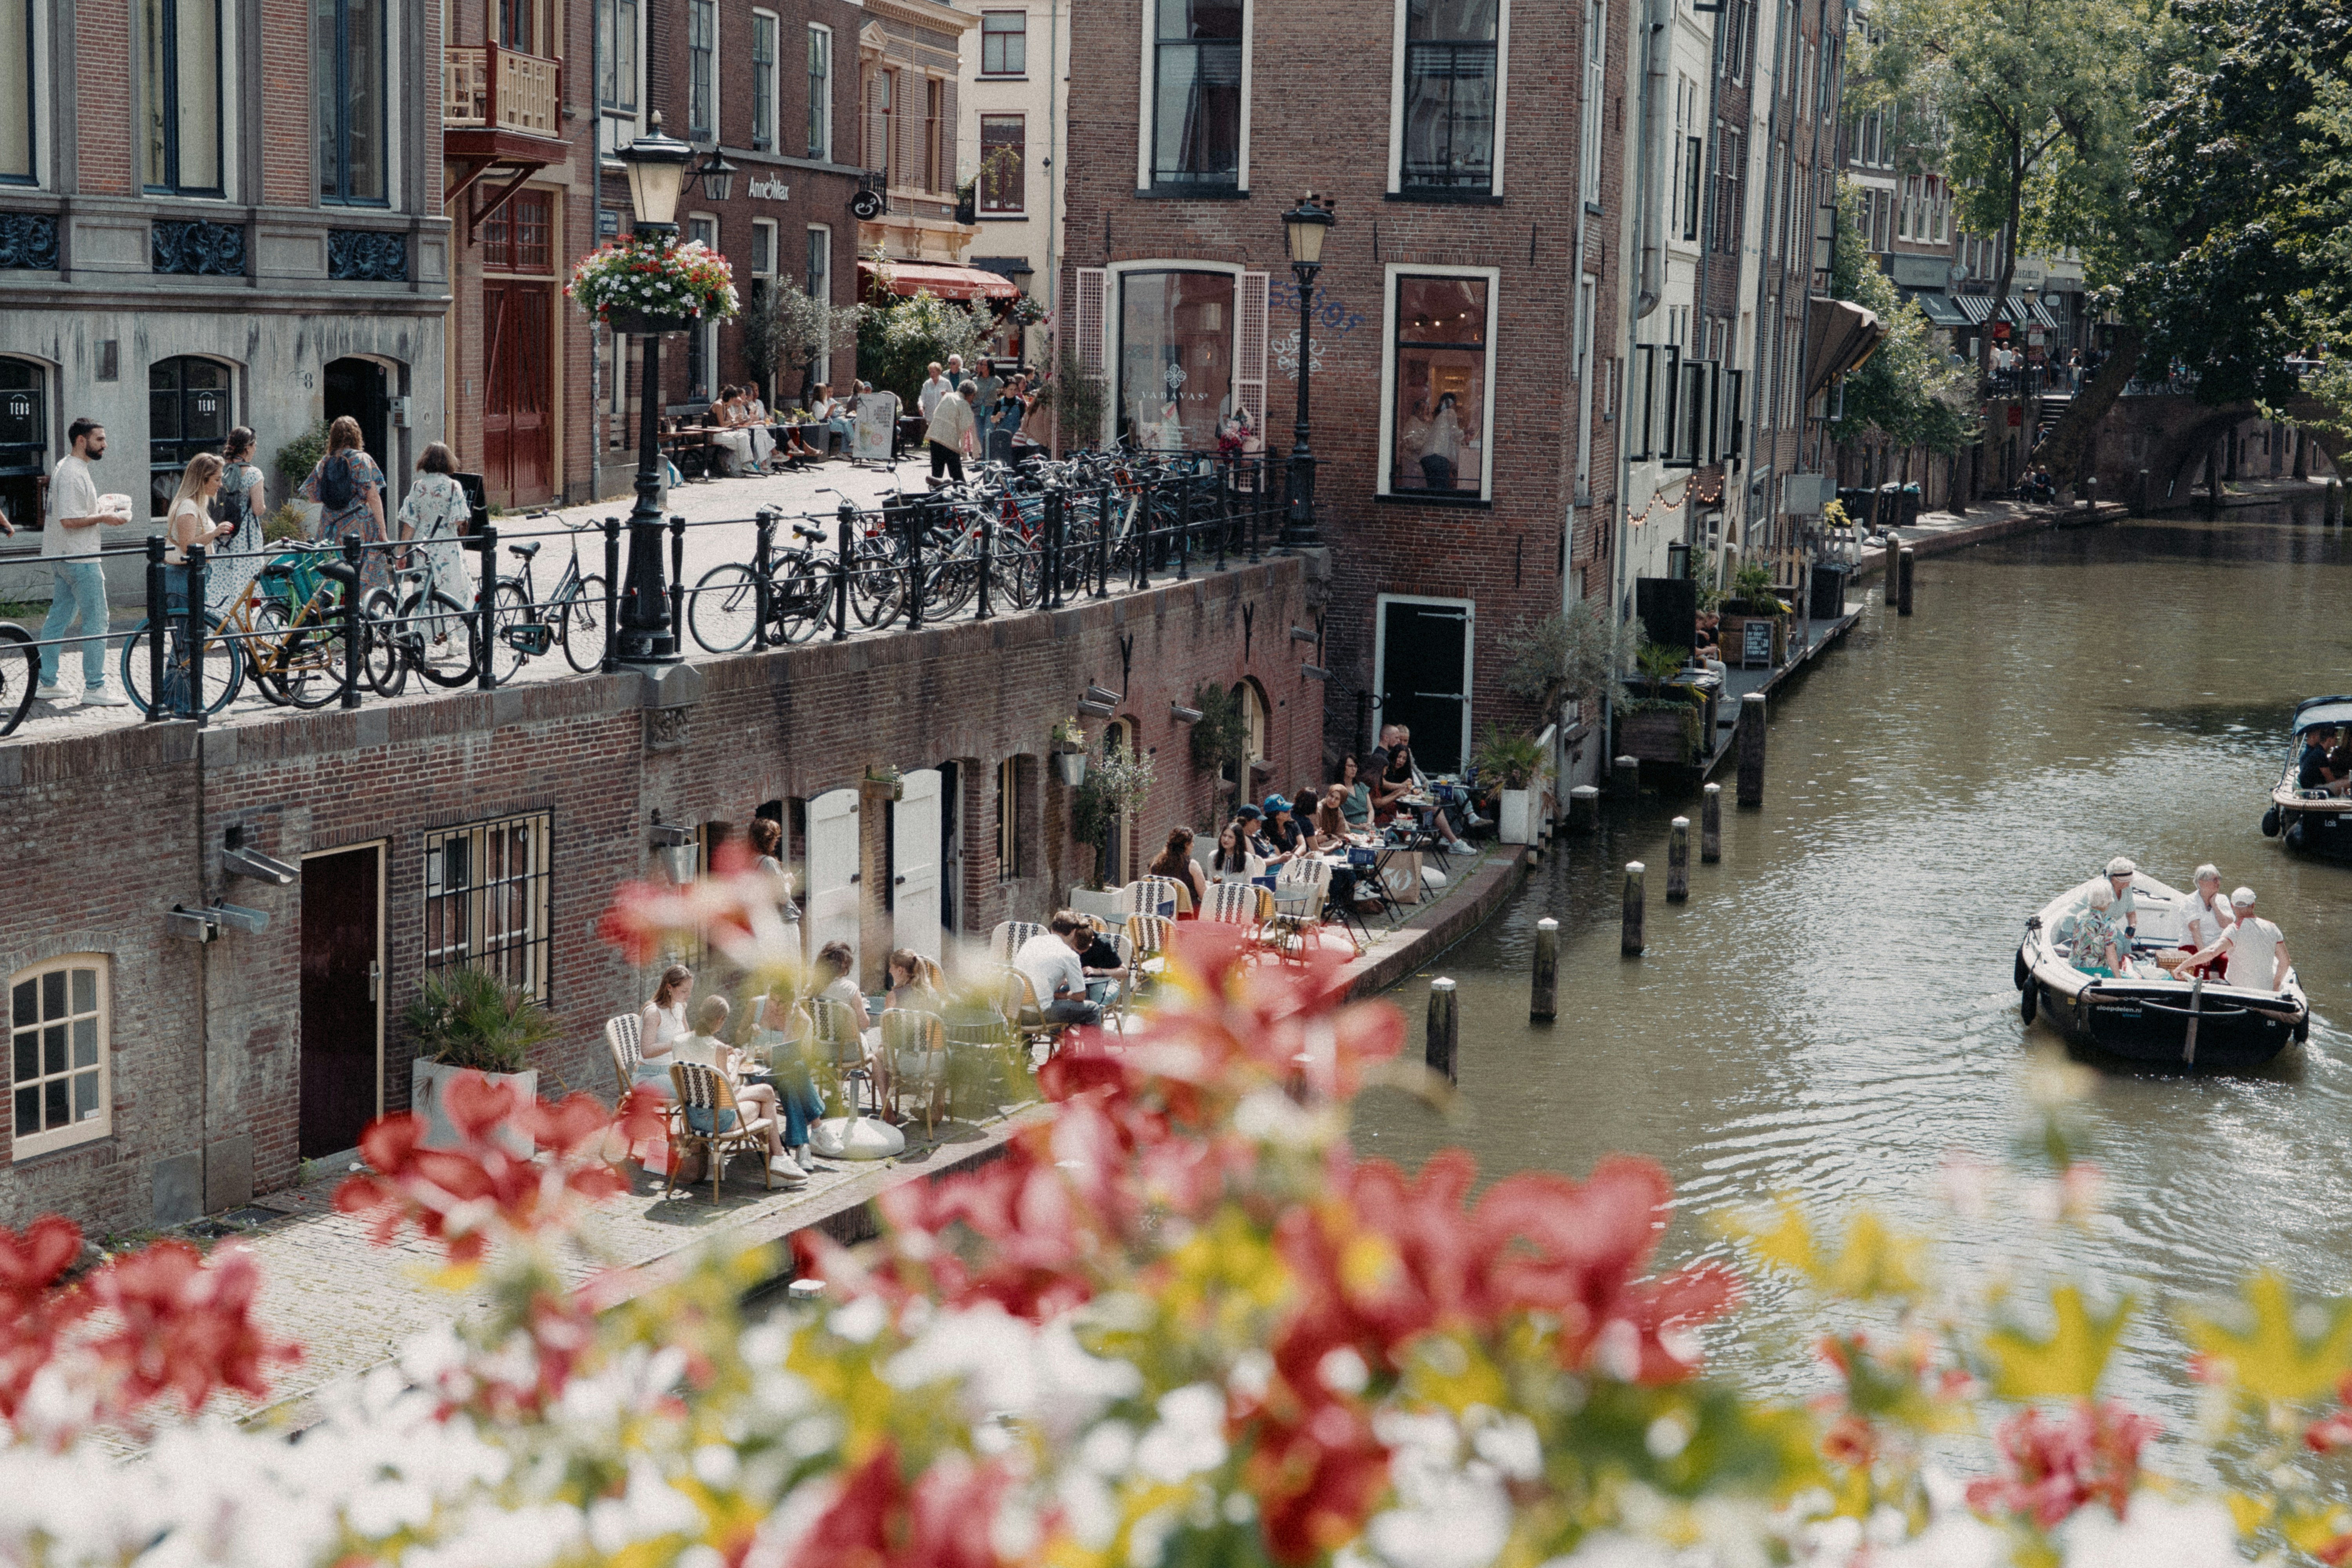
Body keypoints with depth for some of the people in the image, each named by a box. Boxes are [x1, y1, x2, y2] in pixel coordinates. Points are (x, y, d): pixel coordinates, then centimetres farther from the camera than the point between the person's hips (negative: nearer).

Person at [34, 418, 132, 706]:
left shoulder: (65, 468, 15)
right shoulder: (74, 474, -19)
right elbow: (70, 520, -25)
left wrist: (102, 512, 14)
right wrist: (103, 518, -15)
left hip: (62, 558, 11)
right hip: (80, 559, -11)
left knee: (59, 618, 13)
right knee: (96, 622, -5)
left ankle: (46, 684, 17)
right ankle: (95, 689, -2)